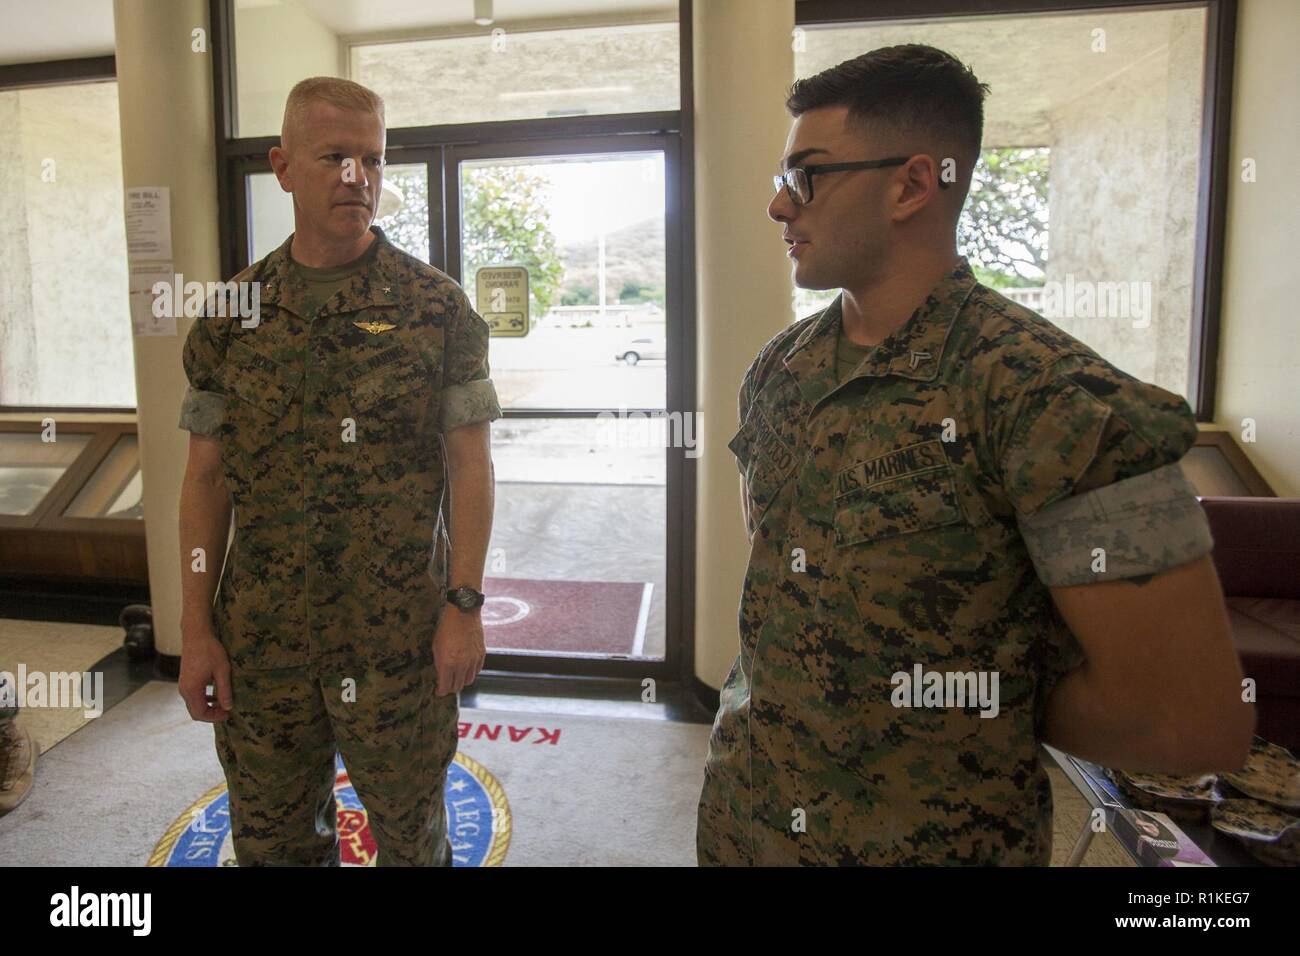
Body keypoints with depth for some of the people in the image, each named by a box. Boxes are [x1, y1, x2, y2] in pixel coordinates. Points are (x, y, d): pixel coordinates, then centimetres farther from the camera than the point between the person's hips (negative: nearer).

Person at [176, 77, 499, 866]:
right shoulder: (233, 313, 3)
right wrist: (196, 627, 1)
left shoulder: (437, 307, -4)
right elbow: (206, 477, 4)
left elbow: (469, 463, -5)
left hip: (400, 634, -2)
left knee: (413, 837, 15)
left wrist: (466, 606, -10)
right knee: (272, 837, 20)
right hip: (260, 636, 3)